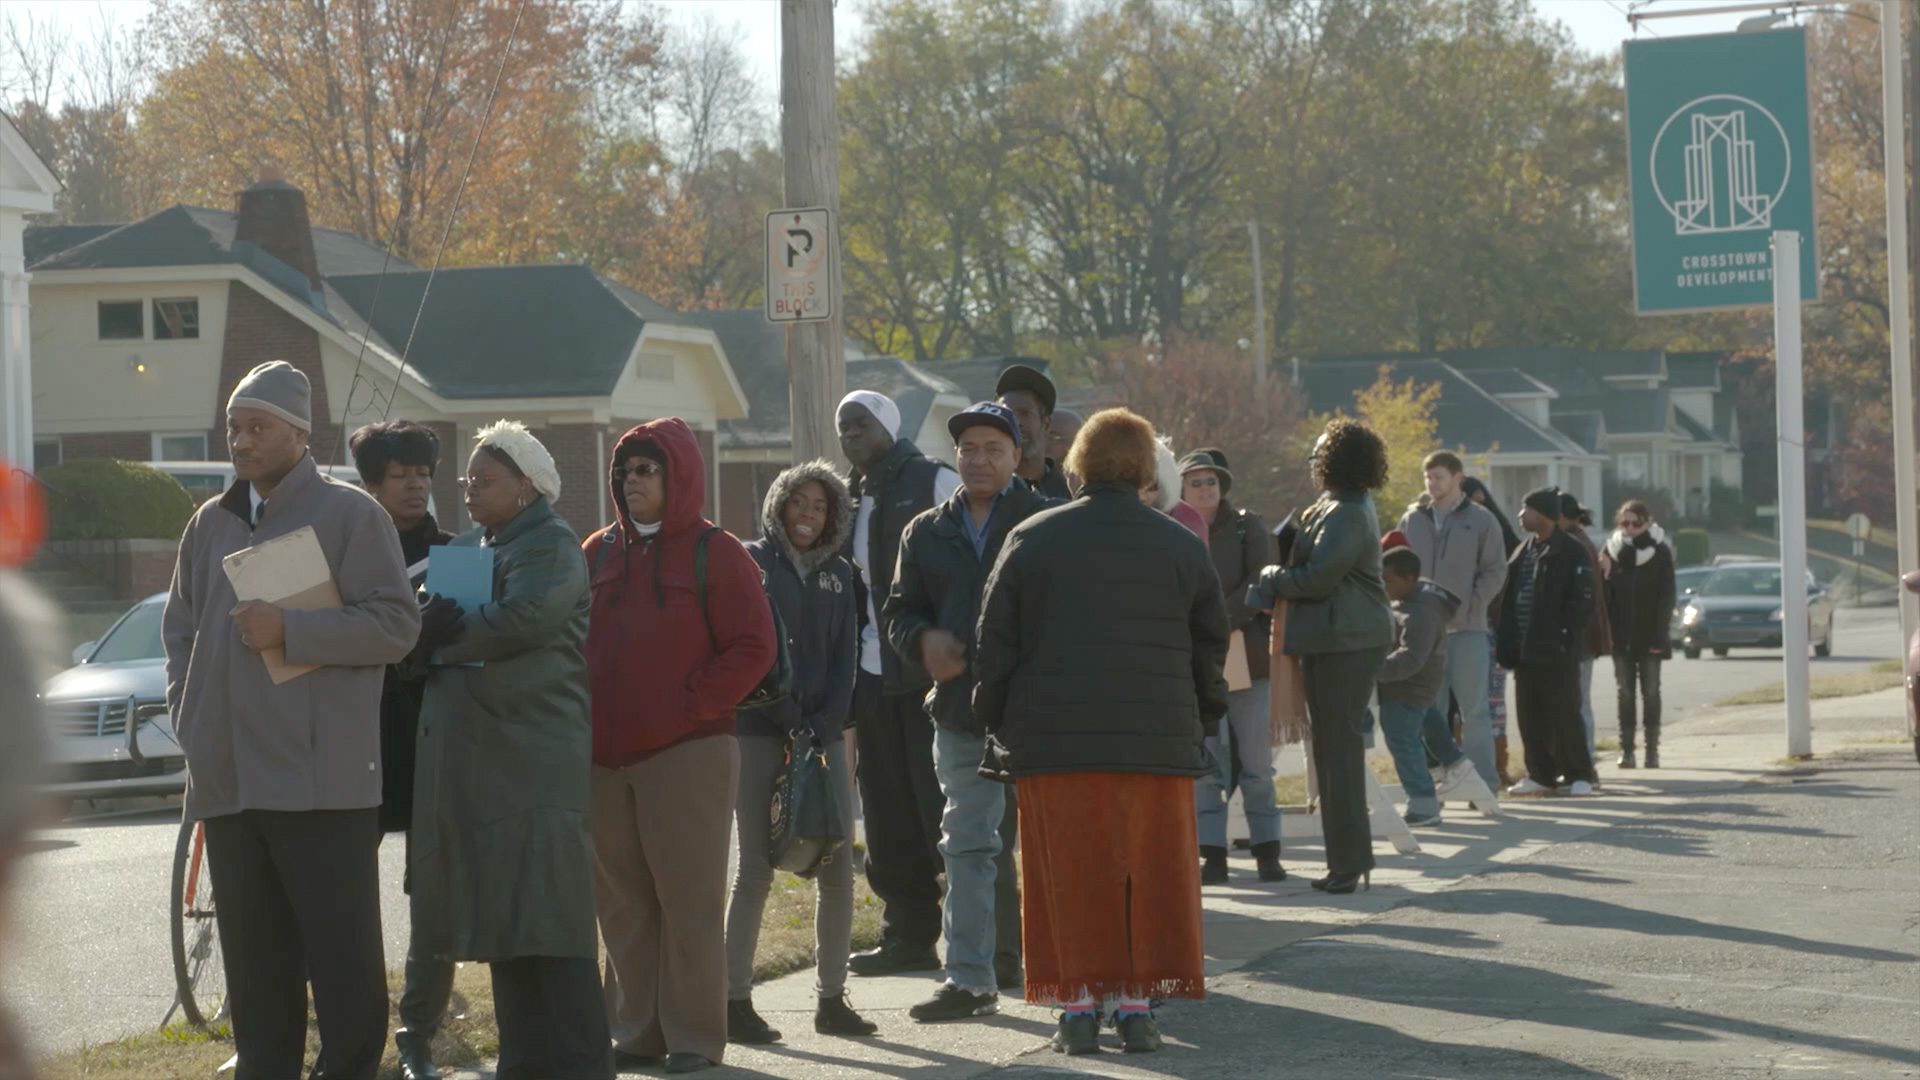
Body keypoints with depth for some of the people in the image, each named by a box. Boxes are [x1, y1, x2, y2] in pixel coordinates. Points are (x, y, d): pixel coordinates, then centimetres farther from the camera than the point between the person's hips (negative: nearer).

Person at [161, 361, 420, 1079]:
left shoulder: (349, 514, 0)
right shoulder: (210, 524, 17)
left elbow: (396, 624, -8)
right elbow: (180, 628, 25)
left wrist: (290, 630, -16)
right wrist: (187, 711, 9)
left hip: (322, 778, -6)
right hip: (228, 780, 6)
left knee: (342, 958, -4)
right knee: (255, 965, 9)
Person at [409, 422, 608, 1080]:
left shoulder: (553, 546, -4)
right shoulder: (466, 548, 21)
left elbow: (527, 617, -21)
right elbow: (426, 624, 18)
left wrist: (443, 641, -9)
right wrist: (430, 630, -5)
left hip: (535, 761, -8)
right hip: (469, 763, 8)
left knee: (547, 923, -10)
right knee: (499, 920, 9)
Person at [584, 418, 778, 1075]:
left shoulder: (714, 553, 0)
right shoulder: (599, 553, 14)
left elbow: (752, 649, -5)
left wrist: (689, 706, -11)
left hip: (687, 753, -5)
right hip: (605, 759, 5)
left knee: (689, 896, -4)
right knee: (621, 899, 6)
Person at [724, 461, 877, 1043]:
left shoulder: (838, 574, 15)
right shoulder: (752, 563, 1)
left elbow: (845, 656, 9)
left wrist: (827, 723, -5)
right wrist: (791, 718, -13)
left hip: (824, 733, 4)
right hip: (761, 732, -4)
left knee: (837, 868, 0)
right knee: (756, 868, -6)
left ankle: (832, 999, 8)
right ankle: (737, 1001, -2)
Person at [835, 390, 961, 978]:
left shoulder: (934, 483, -5)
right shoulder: (852, 497, 17)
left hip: (931, 671, -7)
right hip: (874, 675, 7)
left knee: (943, 806, -7)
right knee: (889, 816, 9)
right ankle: (908, 935, 16)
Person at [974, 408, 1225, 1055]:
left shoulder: (1031, 541, 2)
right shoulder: (1183, 548, 6)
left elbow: (995, 644, 4)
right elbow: (1209, 649, 10)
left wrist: (998, 725, 12)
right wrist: (1201, 725, 20)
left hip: (1053, 737, 0)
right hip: (1158, 738, 1)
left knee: (1068, 878, 4)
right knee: (1151, 878, 6)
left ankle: (1078, 1003, 3)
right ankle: (1137, 1005, 5)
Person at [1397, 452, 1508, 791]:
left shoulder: (1480, 520, 2)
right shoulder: (1412, 520, 11)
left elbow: (1495, 571, 0)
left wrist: (1469, 604, -11)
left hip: (1467, 629, -3)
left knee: (1473, 710, -2)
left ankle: (1483, 785, 1)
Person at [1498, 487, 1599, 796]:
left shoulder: (1571, 551, -6)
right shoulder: (1523, 552, 15)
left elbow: (1582, 601, -11)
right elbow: (1510, 599, 15)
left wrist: (1568, 637, -17)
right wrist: (1507, 644, 7)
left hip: (1556, 652, -7)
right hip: (1525, 651, 7)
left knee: (1564, 715, -4)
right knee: (1530, 716, 8)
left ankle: (1579, 775, 2)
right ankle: (1541, 774, 15)